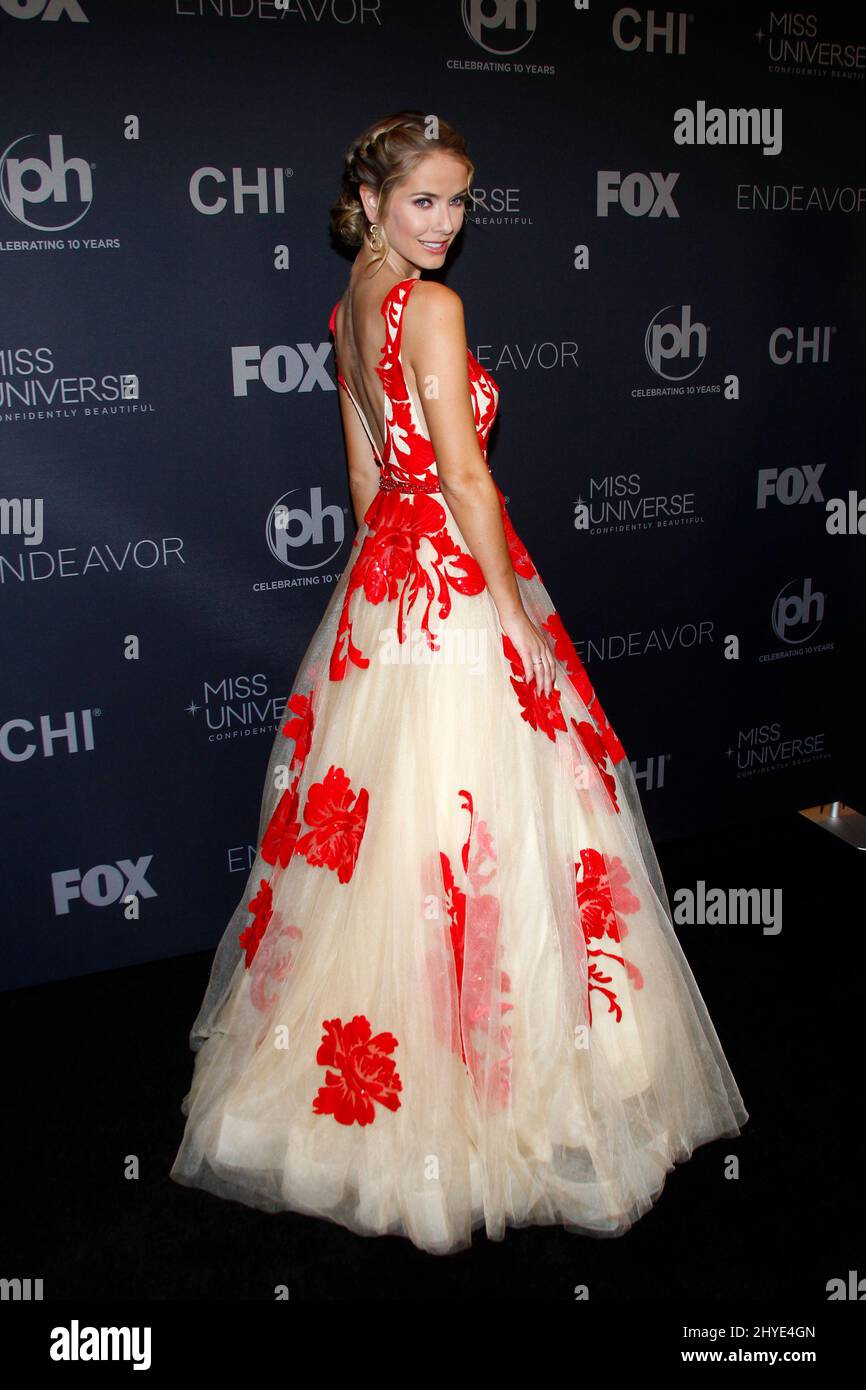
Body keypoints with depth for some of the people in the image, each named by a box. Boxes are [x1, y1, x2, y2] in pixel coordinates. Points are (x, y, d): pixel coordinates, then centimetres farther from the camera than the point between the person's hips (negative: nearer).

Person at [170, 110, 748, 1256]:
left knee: (381, 819, 16)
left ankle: (354, 1072, 31)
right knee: (476, 829, 0)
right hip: (457, 578, -9)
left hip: (384, 577, 9)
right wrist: (516, 611, -13)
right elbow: (465, 477, -18)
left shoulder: (351, 305, 14)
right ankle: (467, 1097, 14)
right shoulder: (430, 305, -13)